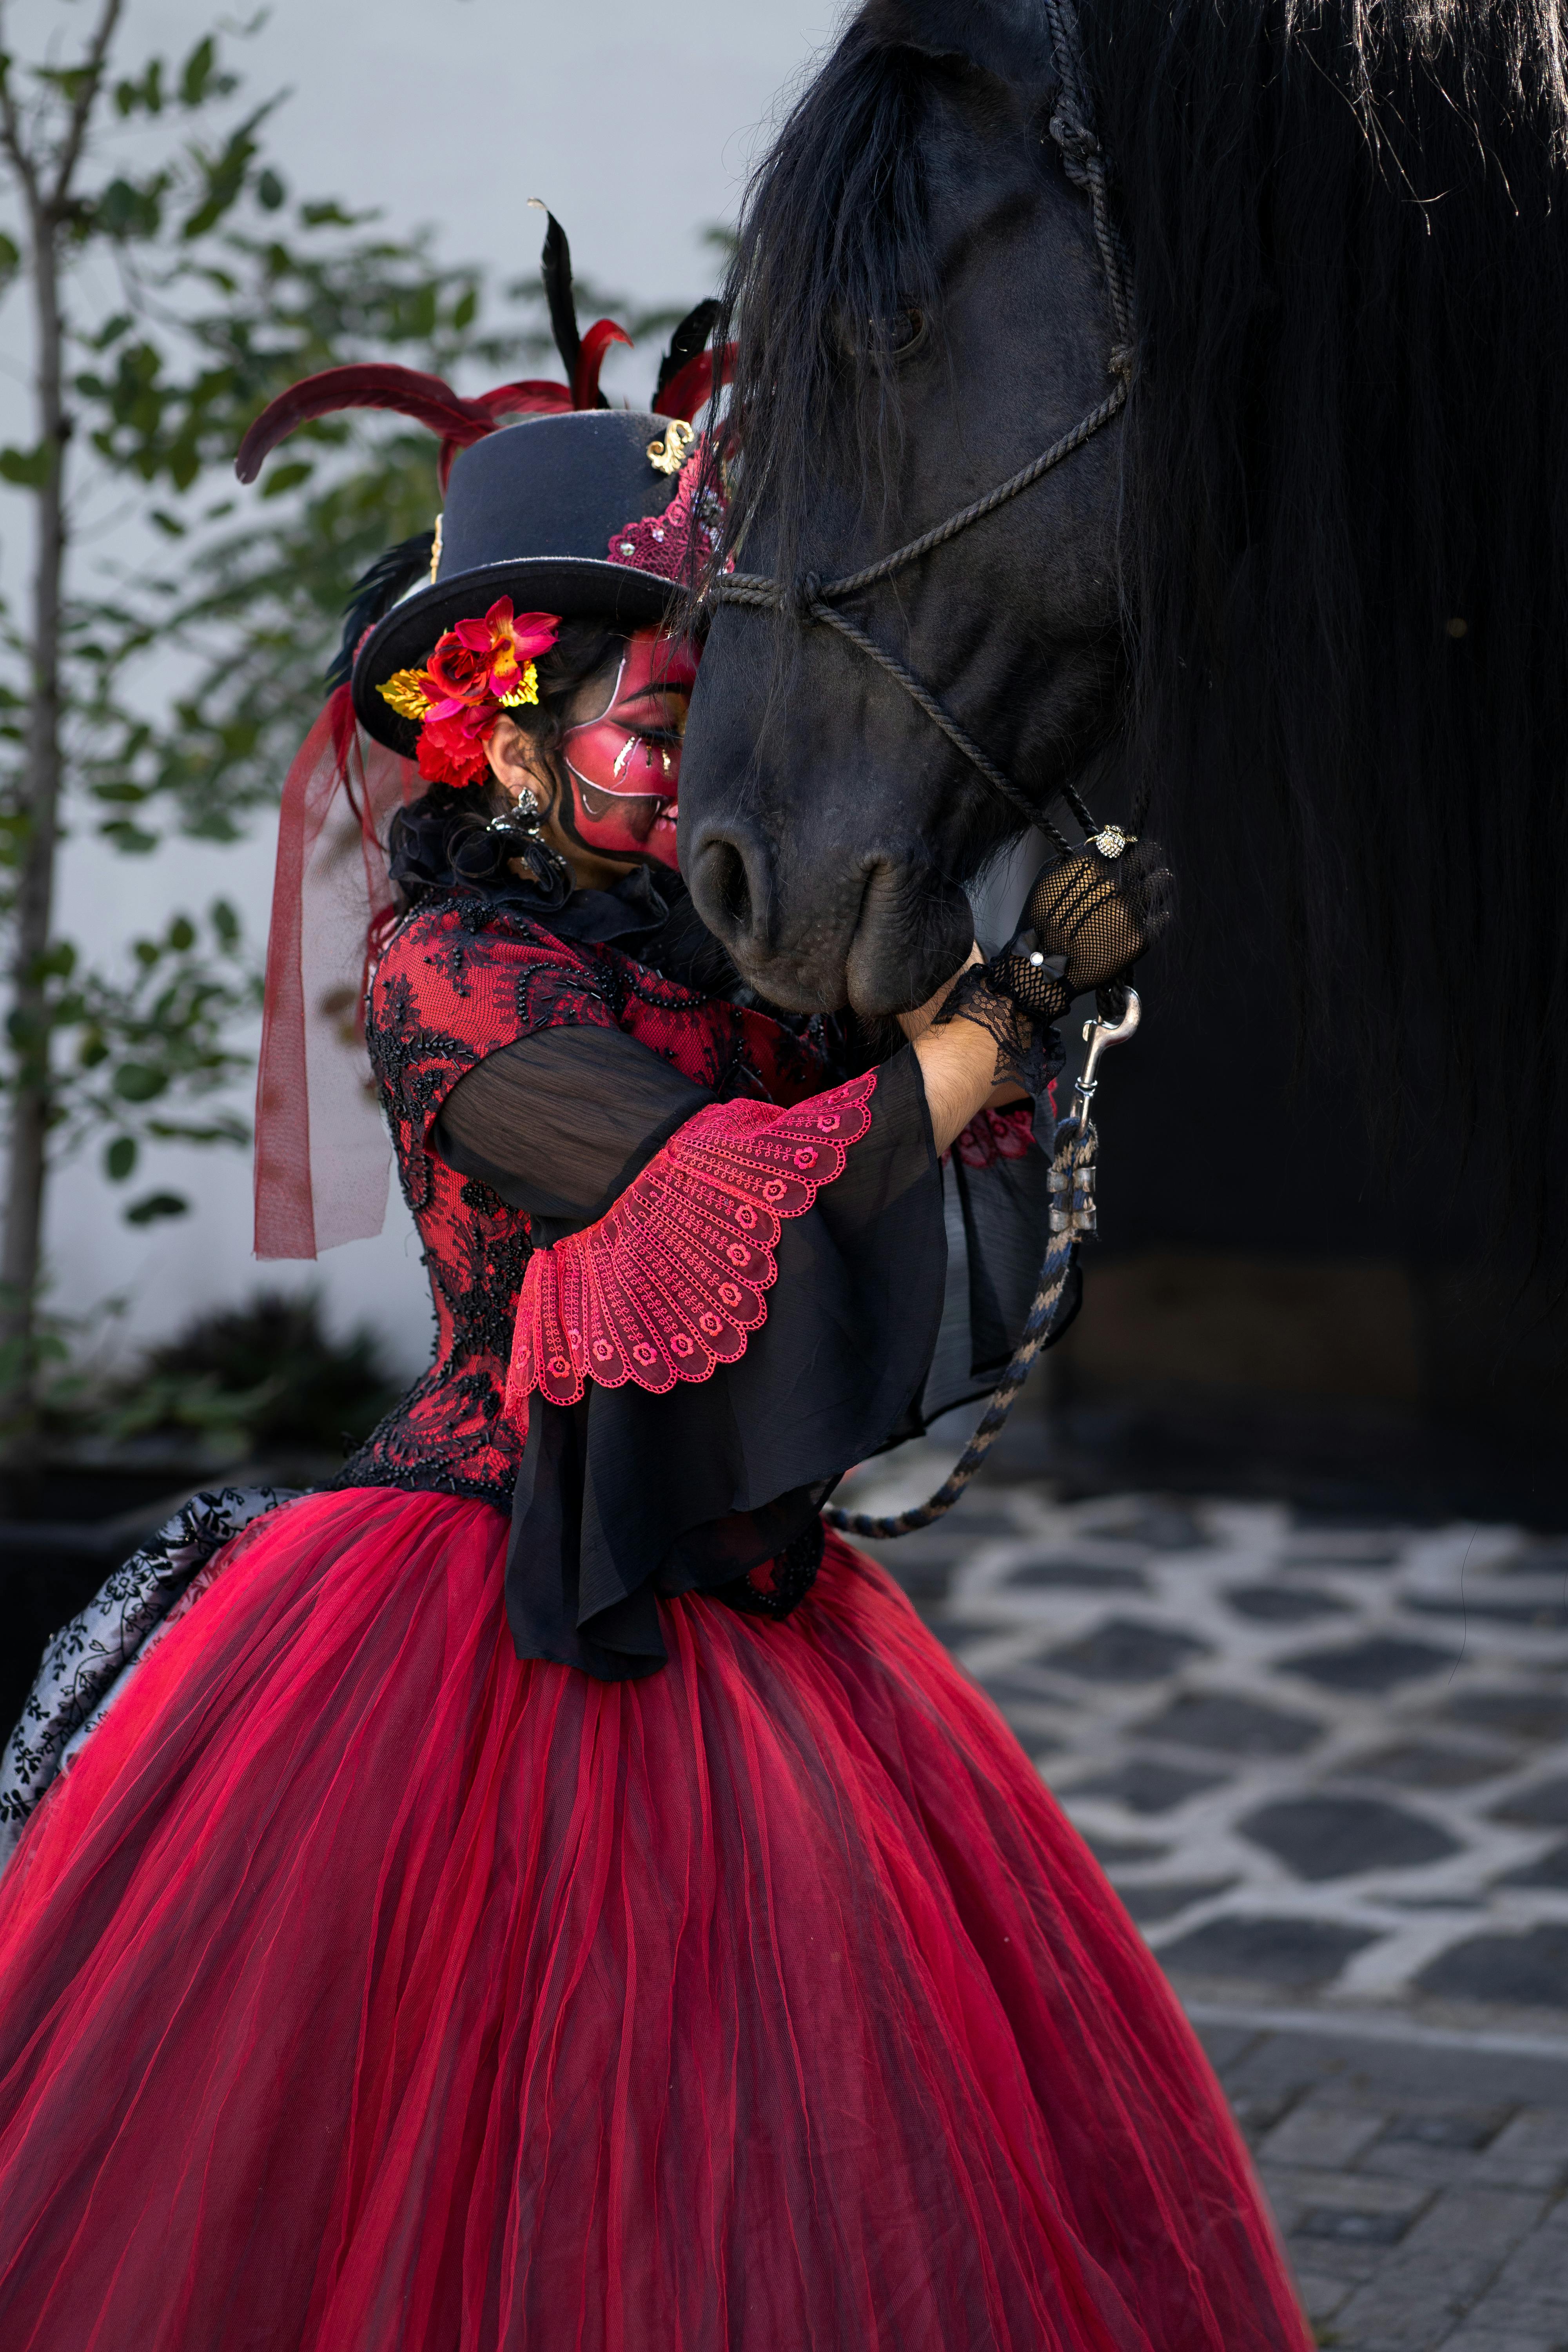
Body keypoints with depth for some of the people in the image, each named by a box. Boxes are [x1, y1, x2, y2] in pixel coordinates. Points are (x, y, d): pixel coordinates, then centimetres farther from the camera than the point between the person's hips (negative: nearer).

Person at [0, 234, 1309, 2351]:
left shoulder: (728, 964, 9)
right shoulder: (448, 975, -11)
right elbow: (717, 1201, -22)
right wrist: (1010, 1004, -15)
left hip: (741, 1620, 7)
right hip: (483, 1632, -6)